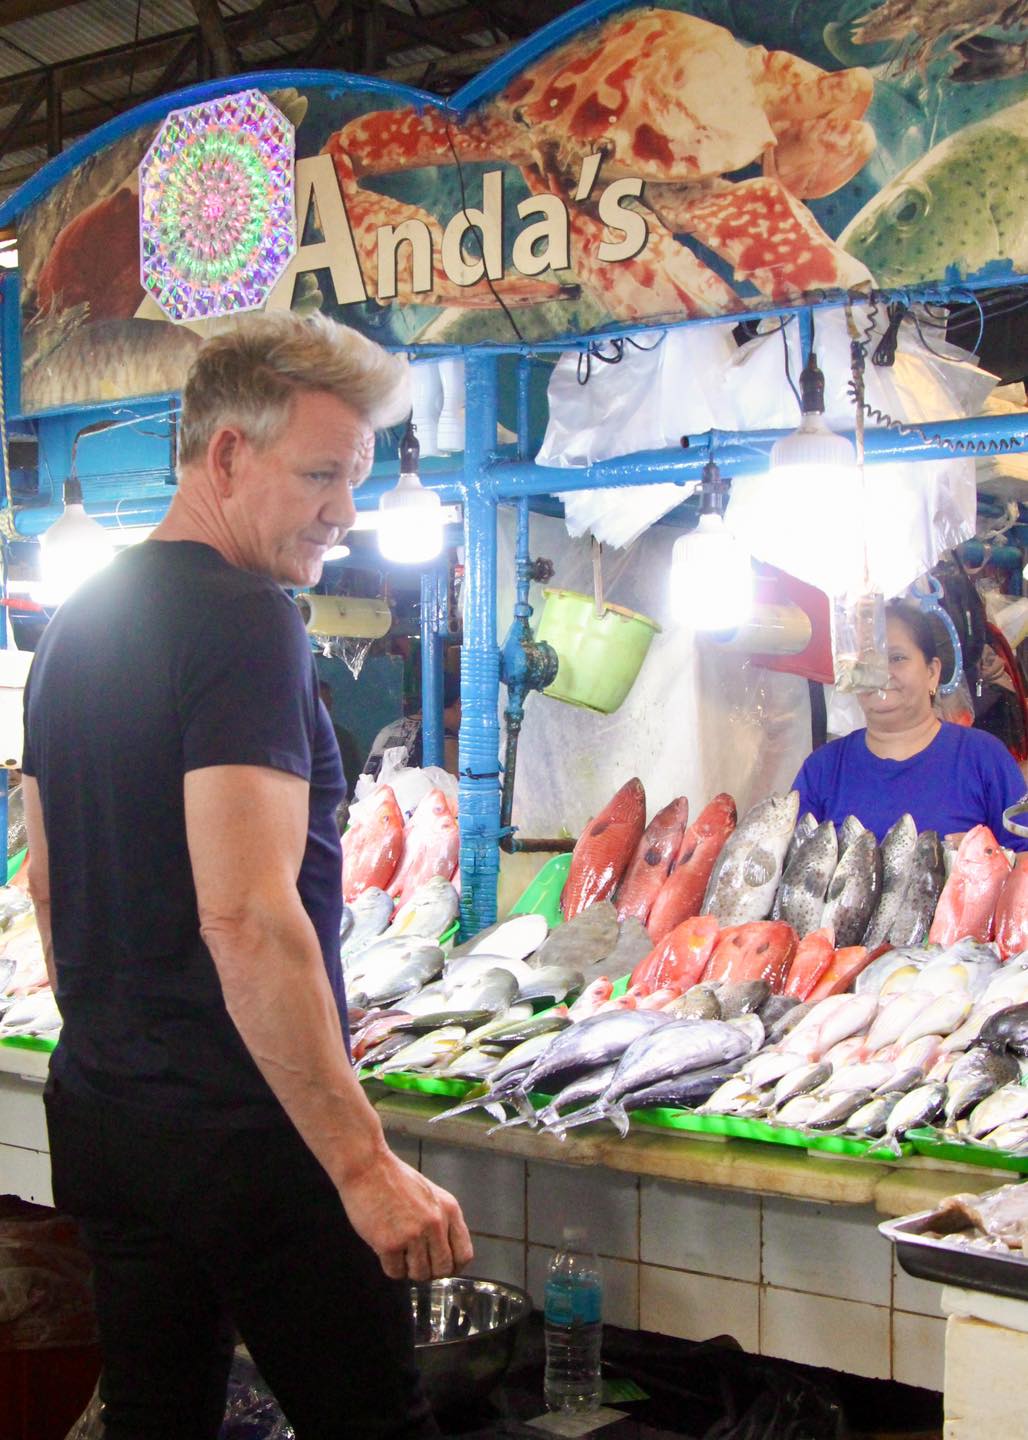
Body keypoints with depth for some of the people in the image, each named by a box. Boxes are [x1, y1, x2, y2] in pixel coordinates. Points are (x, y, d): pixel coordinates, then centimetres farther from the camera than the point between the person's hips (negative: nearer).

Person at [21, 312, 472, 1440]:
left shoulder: (74, 623, 12)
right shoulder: (244, 621, -16)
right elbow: (246, 915, -25)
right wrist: (364, 1162, -23)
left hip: (98, 1111, 9)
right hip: (240, 1127, -9)